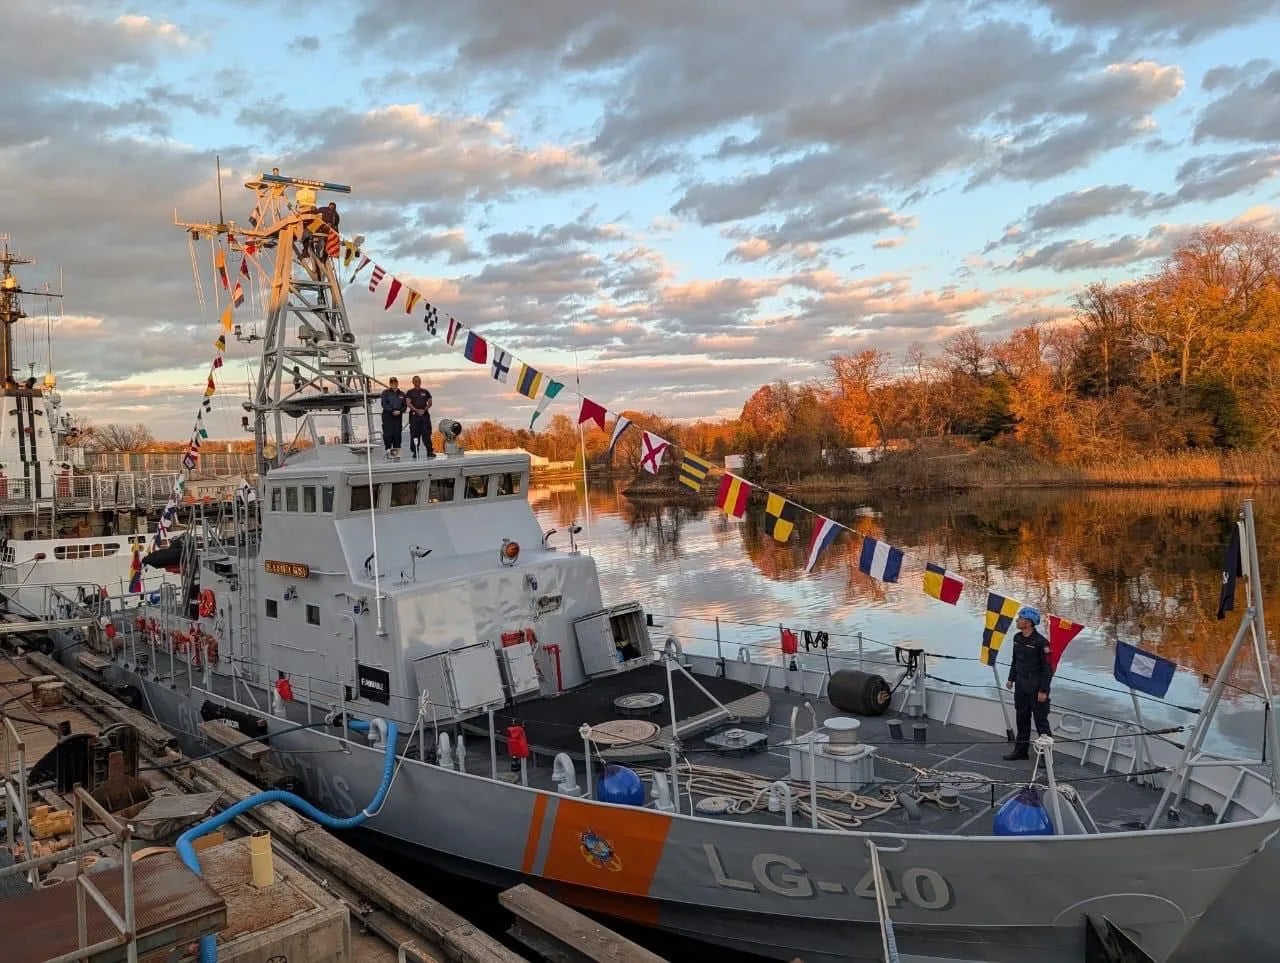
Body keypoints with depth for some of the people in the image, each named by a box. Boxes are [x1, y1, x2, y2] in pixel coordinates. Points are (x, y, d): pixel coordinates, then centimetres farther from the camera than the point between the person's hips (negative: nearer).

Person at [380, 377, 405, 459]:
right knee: (388, 433, -10)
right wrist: (392, 411, -16)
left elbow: (404, 406, 11)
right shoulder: (385, 392, 4)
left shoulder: (402, 394, 15)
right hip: (387, 415, -3)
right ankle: (388, 450, -5)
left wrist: (400, 411, -9)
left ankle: (396, 451, 3)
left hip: (398, 416, 3)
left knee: (397, 434, -2)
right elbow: (384, 404, -5)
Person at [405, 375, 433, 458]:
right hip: (414, 414, -1)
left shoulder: (425, 392, 14)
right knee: (414, 434, -2)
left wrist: (424, 410, -7)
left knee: (426, 433, -3)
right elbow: (408, 403, -1)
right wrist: (417, 410, -13)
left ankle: (429, 451, -4)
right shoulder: (410, 392, 8)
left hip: (425, 414, 1)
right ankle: (415, 452, 1)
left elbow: (430, 403, 10)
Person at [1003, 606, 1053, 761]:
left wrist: (1043, 690, -17)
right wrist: (1011, 679, 18)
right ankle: (1021, 750, 26)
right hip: (1021, 684, 7)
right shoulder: (1017, 638, 6)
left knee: (1041, 721, -1)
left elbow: (1047, 668, -15)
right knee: (1021, 718, 15)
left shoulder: (1041, 642, -17)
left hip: (1036, 686, -7)